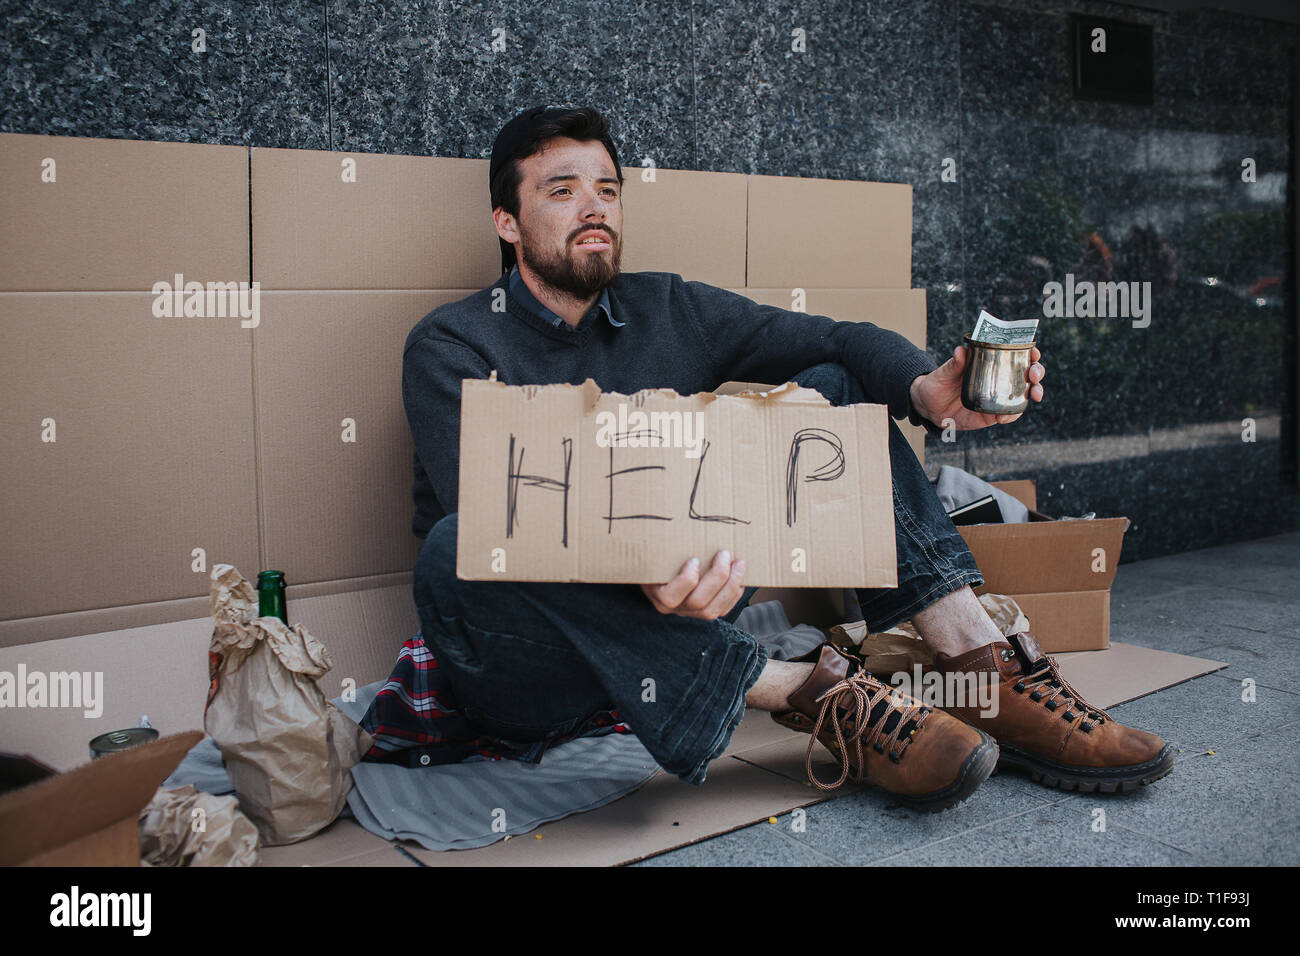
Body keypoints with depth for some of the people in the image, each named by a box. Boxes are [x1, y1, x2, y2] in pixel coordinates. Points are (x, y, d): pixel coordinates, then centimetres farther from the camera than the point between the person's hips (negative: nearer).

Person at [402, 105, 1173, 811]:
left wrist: (926, 389, -24)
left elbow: (837, 340, -2)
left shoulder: (667, 311, 8)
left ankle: (985, 667, -19)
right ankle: (804, 692, -34)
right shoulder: (452, 347, -6)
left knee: (830, 389, -3)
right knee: (455, 548, -37)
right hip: (532, 679, -3)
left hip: (681, 609, 4)